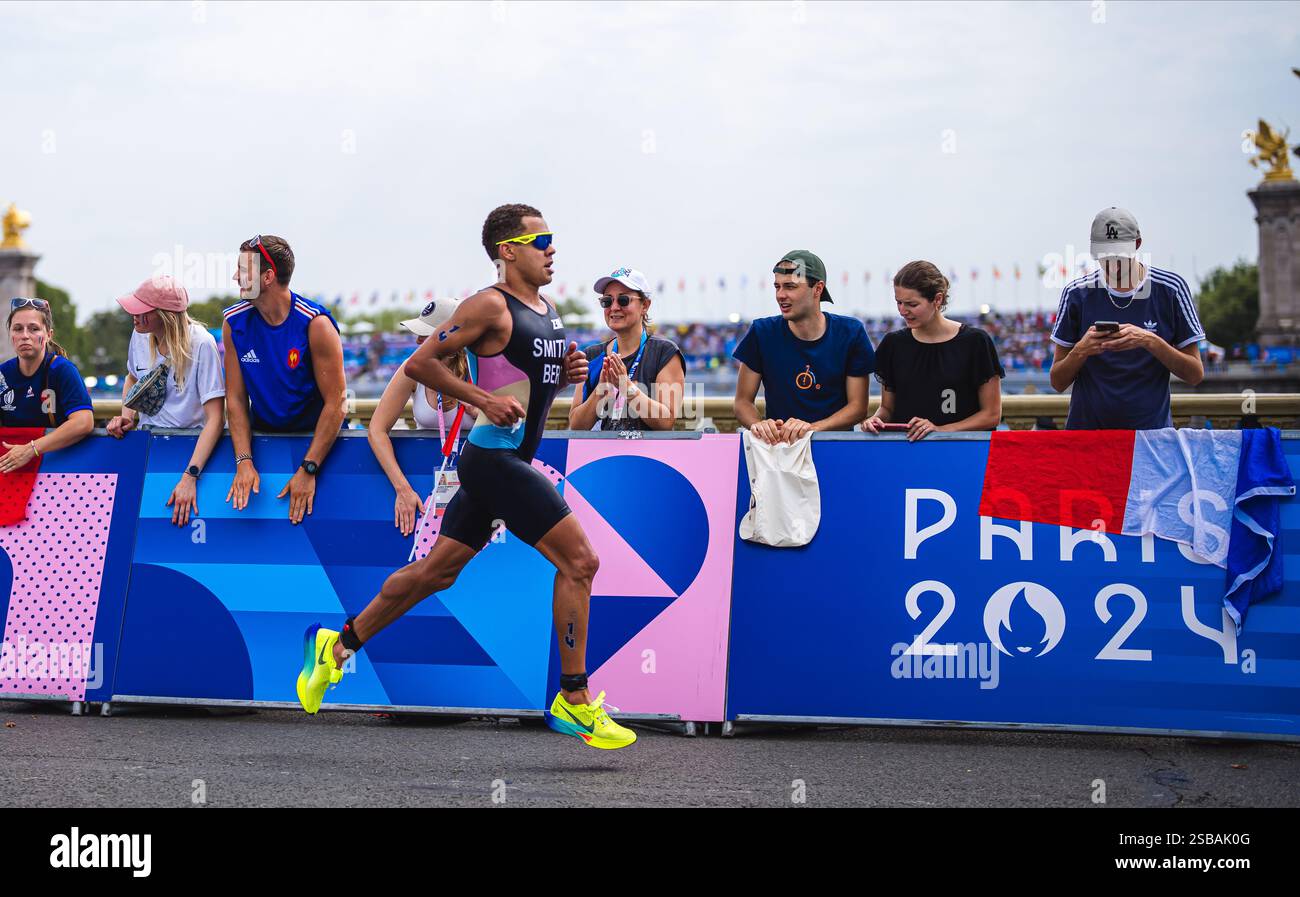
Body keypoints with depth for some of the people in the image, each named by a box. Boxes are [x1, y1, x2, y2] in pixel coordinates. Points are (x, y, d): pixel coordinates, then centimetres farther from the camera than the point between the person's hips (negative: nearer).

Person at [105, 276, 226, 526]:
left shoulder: (201, 344, -19)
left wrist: (190, 476, -32)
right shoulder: (141, 336, -1)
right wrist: (127, 416, 2)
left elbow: (215, 418, -23)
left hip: (193, 440, -6)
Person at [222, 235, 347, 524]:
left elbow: (336, 404, -16)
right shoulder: (234, 323, -4)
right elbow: (236, 398, -2)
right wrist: (244, 462, -15)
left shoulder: (315, 323, -16)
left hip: (316, 435, -3)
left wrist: (308, 470, -22)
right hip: (261, 435, 3)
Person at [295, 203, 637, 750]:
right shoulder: (491, 306, -12)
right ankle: (573, 703, -5)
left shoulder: (547, 310, 15)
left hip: (506, 462, 9)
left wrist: (566, 372, 6)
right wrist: (485, 400, -18)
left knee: (436, 571, 15)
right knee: (579, 561, -11)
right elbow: (420, 363, -12)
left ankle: (338, 645, 27)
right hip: (495, 457, -9)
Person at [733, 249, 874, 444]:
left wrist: (811, 427, -15)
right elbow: (743, 401, 7)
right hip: (778, 446, 1)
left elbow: (858, 406, 2)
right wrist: (758, 424, -16)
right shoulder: (762, 333, 4)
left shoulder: (850, 333, 3)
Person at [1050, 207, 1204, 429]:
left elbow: (1195, 375, -2)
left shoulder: (1170, 289, -2)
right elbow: (1058, 383, 3)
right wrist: (1081, 351, -16)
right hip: (1086, 425, 1)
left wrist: (1150, 341, -16)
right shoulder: (1077, 294, 0)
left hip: (1151, 427, -1)